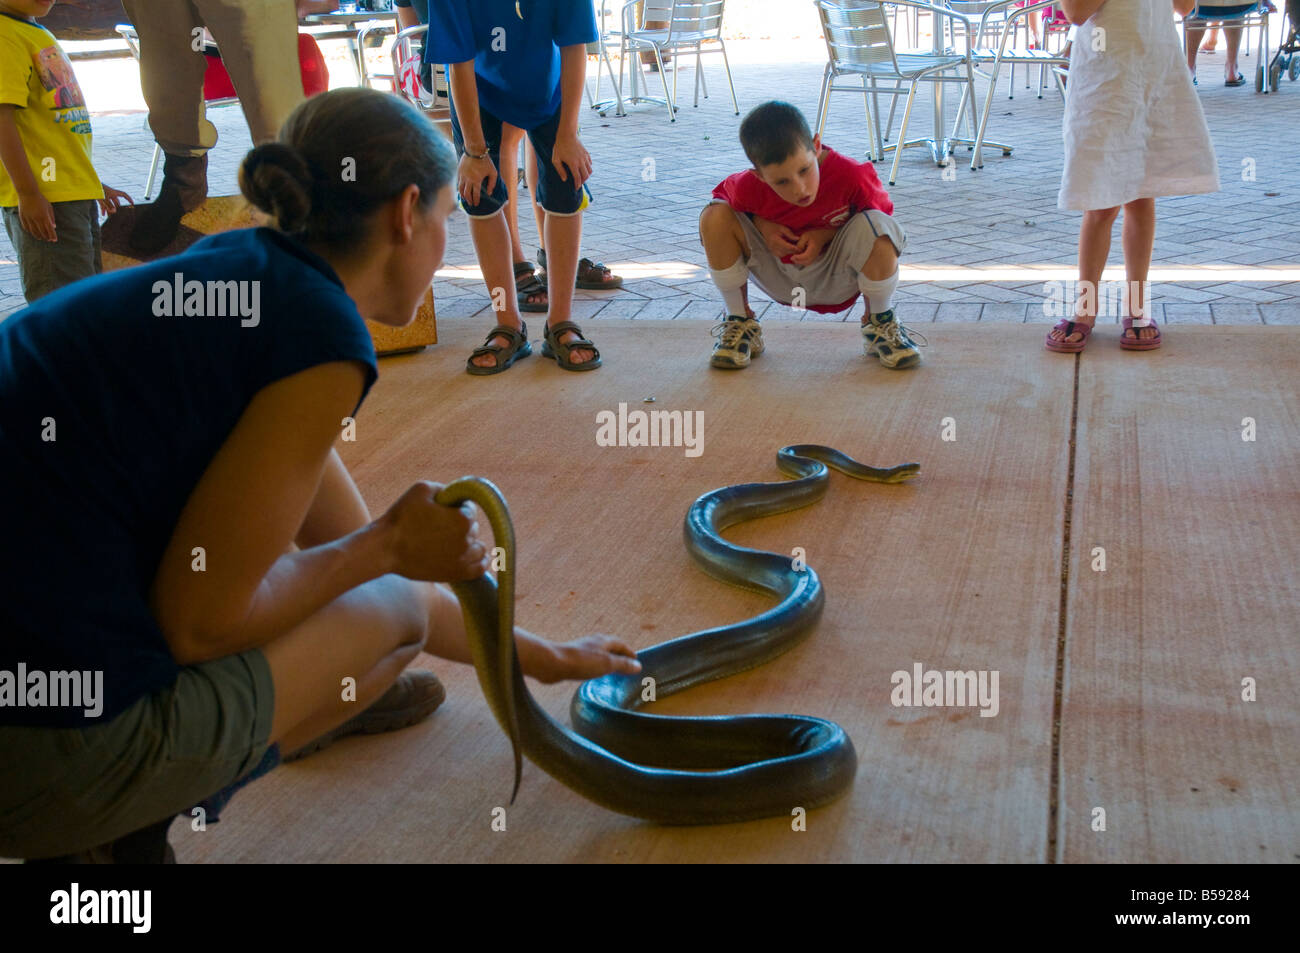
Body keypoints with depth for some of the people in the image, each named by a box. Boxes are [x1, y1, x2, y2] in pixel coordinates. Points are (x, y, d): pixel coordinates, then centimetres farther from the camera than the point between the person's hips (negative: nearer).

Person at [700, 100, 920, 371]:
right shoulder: (748, 187, -25)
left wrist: (828, 233, -23)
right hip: (778, 277, 1)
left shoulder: (851, 175, -28)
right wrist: (762, 225, -20)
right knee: (713, 218, -23)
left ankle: (880, 323, -4)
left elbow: (882, 212, -8)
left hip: (835, 279, -1)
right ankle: (738, 323, 0)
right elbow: (721, 195, 0)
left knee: (876, 226, -33)